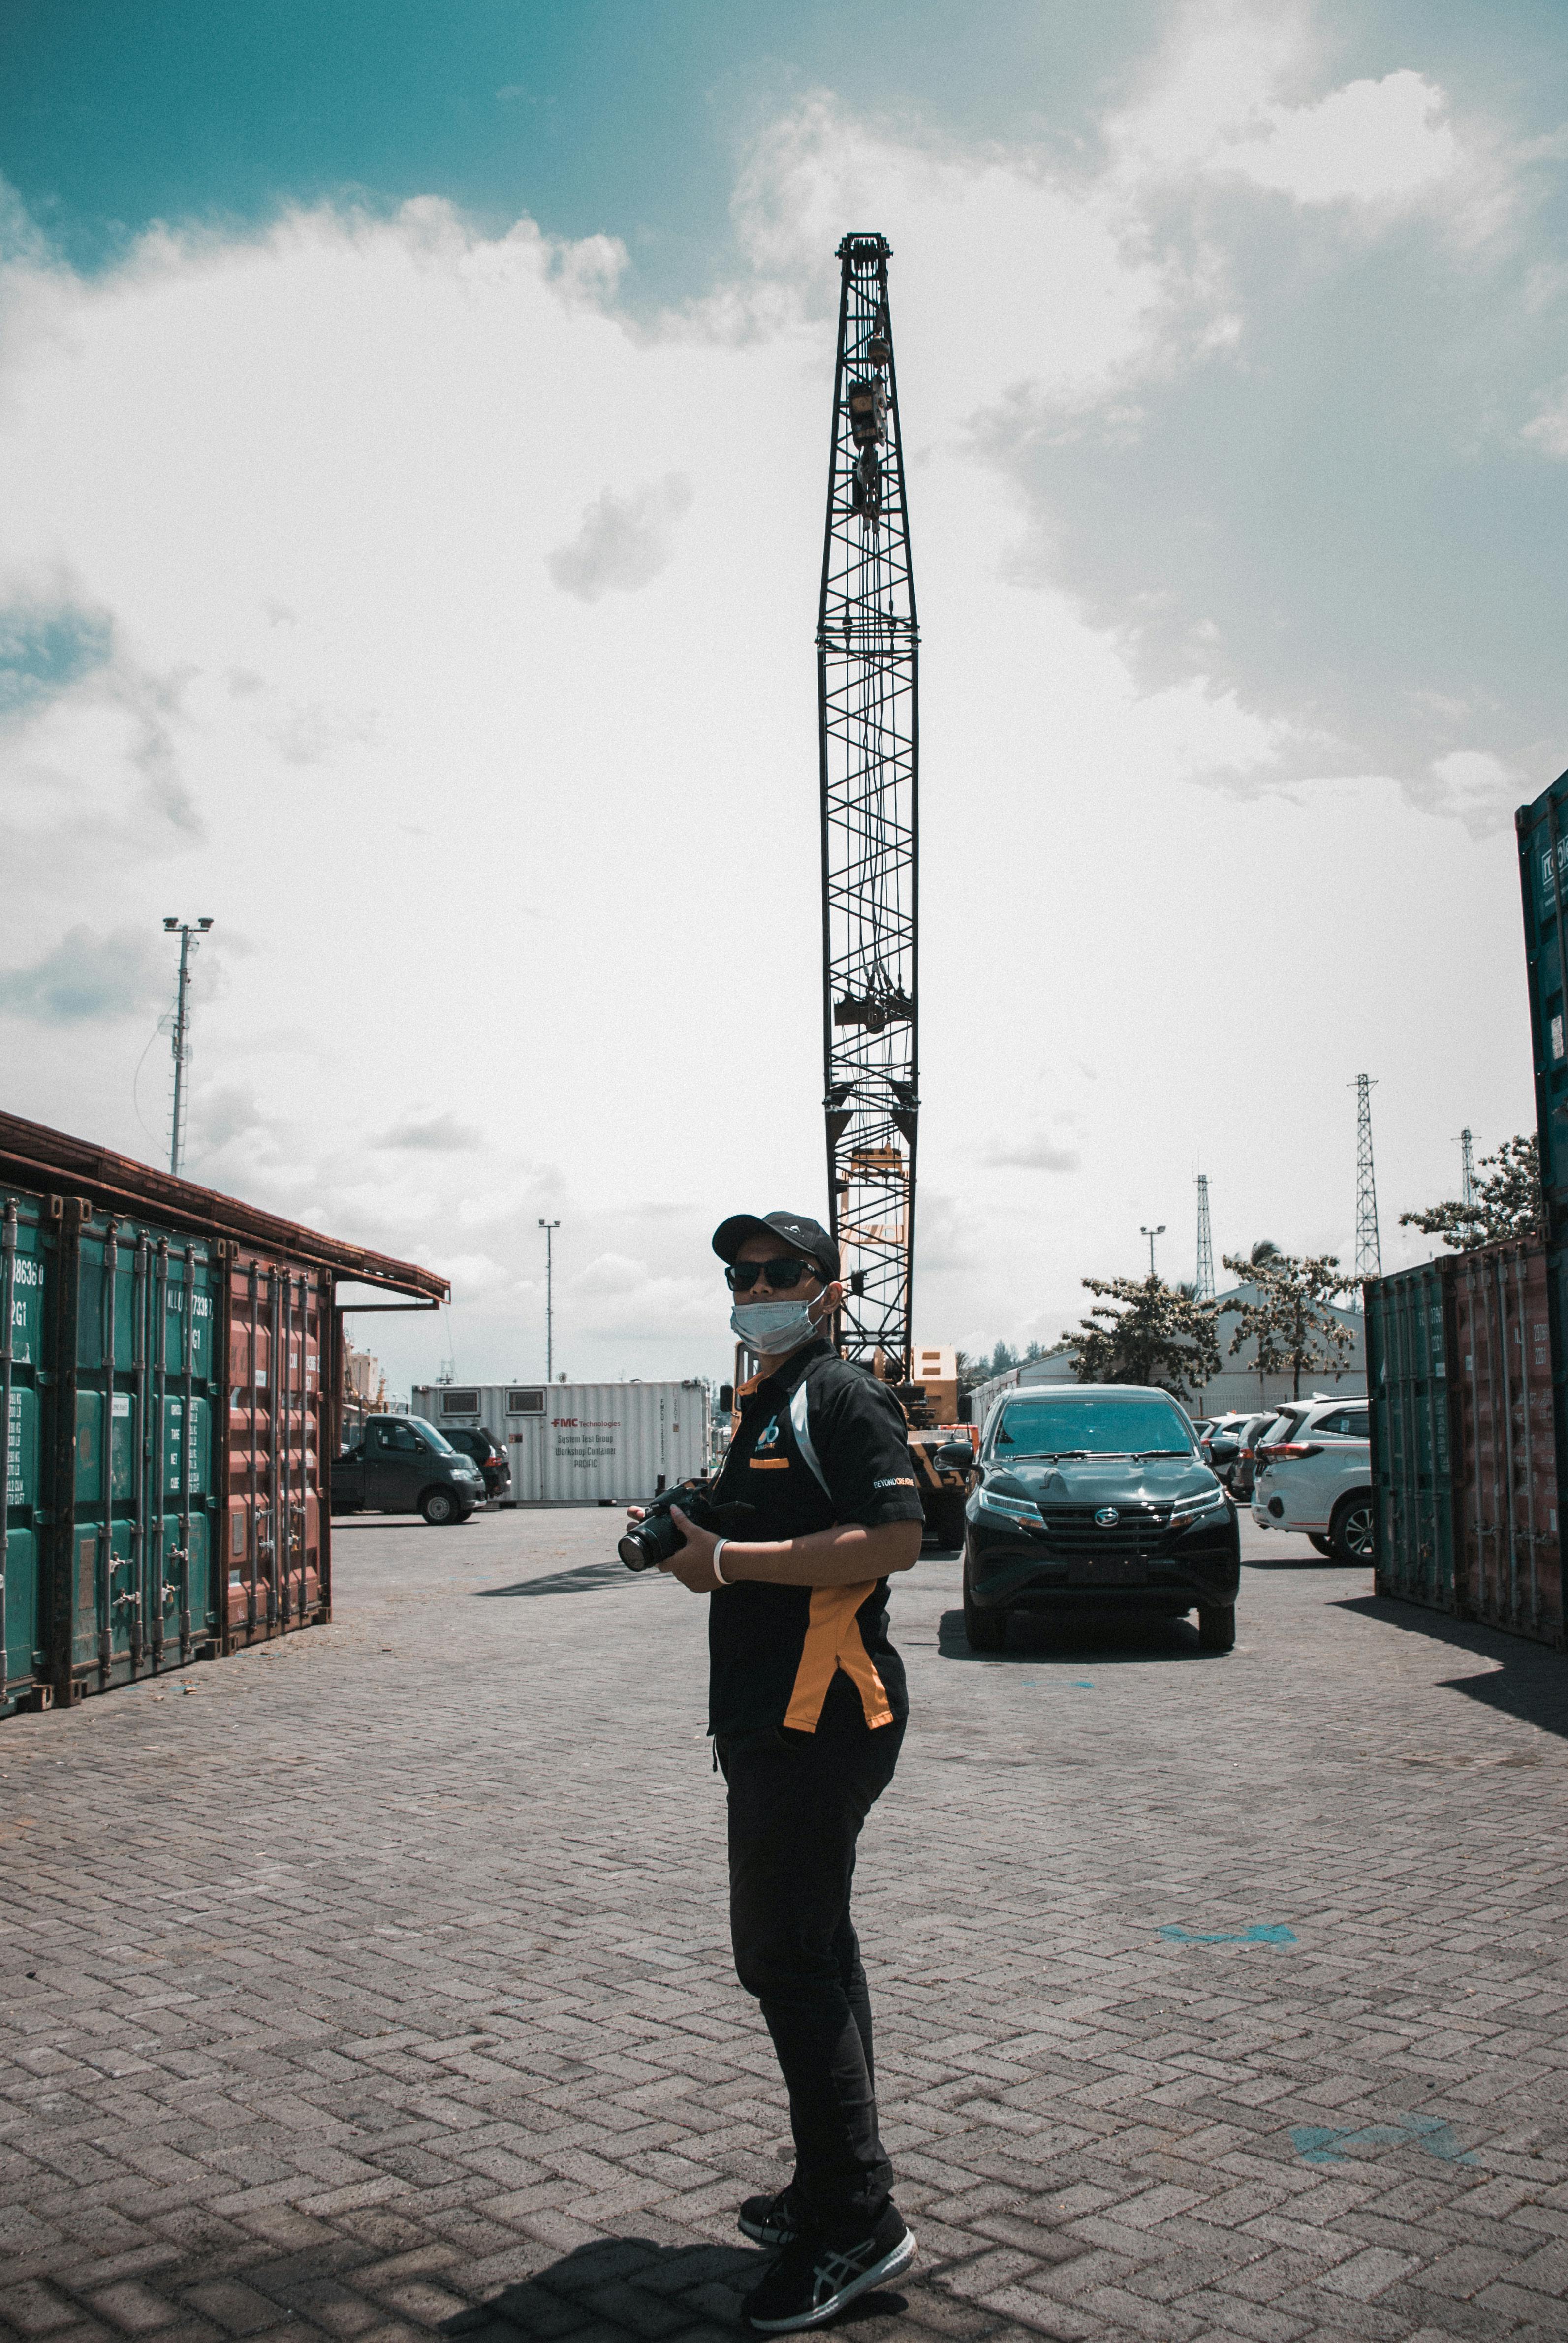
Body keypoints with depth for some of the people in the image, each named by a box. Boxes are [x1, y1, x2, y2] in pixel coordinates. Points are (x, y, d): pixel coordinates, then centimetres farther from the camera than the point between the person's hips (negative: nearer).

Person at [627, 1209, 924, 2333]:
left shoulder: (844, 1397, -12)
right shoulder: (764, 1404, 18)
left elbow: (894, 1540, -24)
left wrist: (730, 1560, -22)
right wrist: (691, 1540, 8)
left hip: (822, 1718, -10)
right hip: (775, 1719, 10)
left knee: (786, 1957, -7)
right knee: (813, 1954, 16)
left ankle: (856, 2225, 3)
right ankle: (836, 2193, 28)